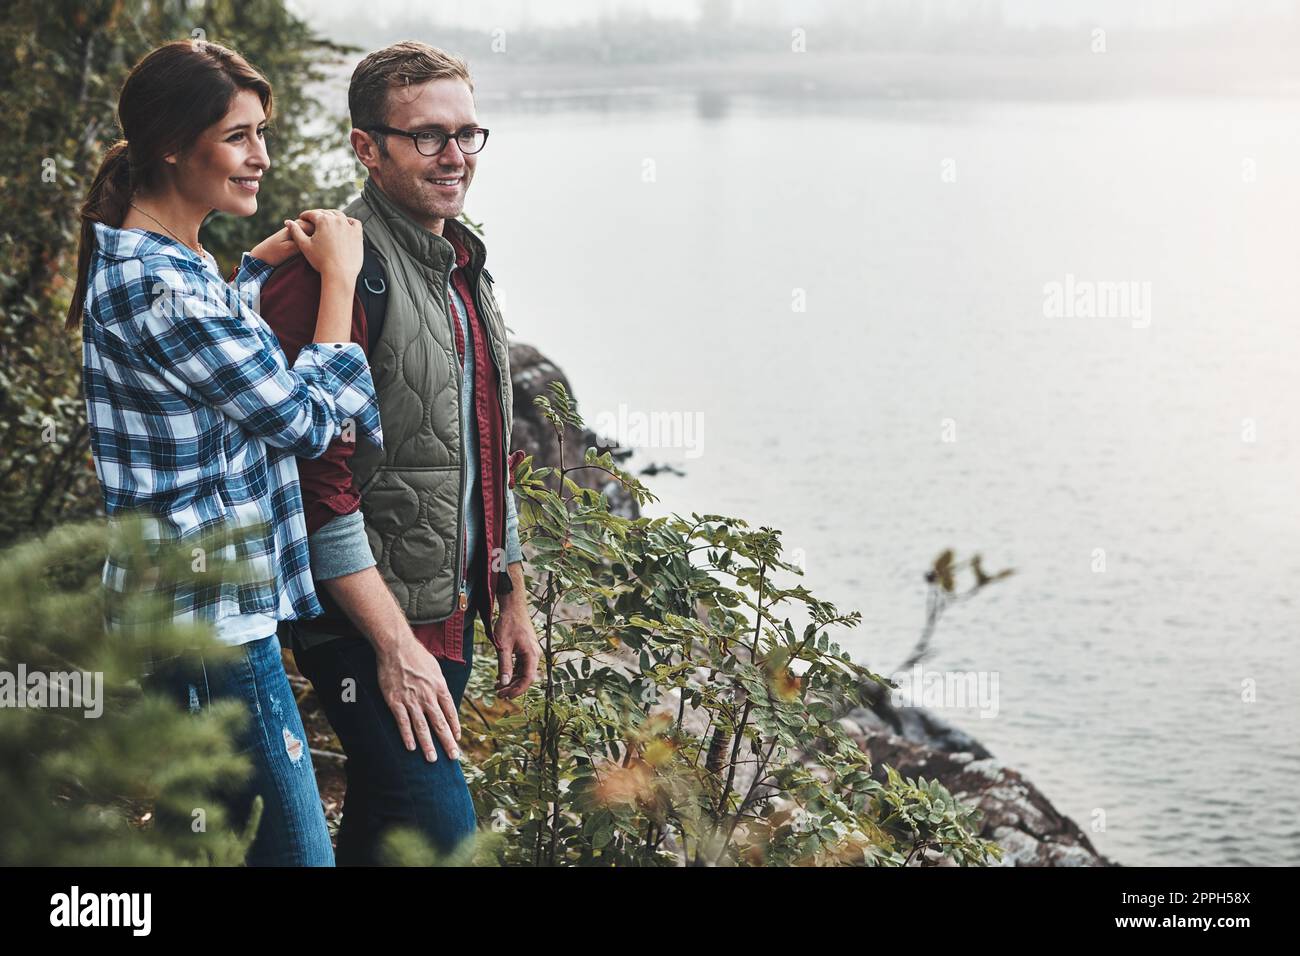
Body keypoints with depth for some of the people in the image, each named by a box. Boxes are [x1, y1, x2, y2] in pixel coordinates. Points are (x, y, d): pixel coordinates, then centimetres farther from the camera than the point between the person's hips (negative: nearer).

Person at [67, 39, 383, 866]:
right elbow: (309, 417, -17)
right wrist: (337, 273, -7)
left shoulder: (136, 261, 10)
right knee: (296, 848, -4)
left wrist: (263, 262, 15)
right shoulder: (160, 288, -22)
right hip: (212, 616, -11)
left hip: (178, 603, 11)